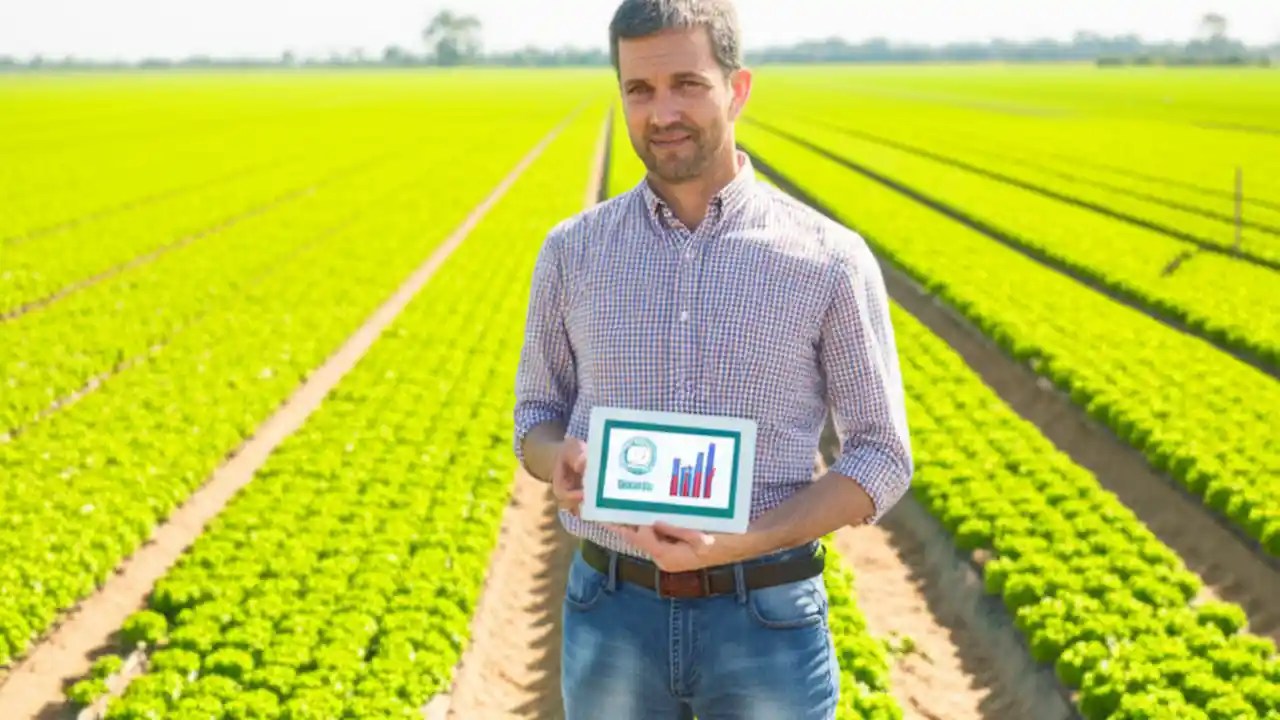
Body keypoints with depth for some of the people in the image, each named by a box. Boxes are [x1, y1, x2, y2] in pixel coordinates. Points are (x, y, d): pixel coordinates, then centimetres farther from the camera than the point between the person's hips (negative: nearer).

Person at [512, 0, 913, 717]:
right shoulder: (574, 249, 3)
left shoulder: (831, 260, -4)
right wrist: (562, 461, -11)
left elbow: (882, 458, -1)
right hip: (612, 612, 2)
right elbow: (539, 415, 13)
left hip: (767, 619, -2)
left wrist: (744, 542, -16)